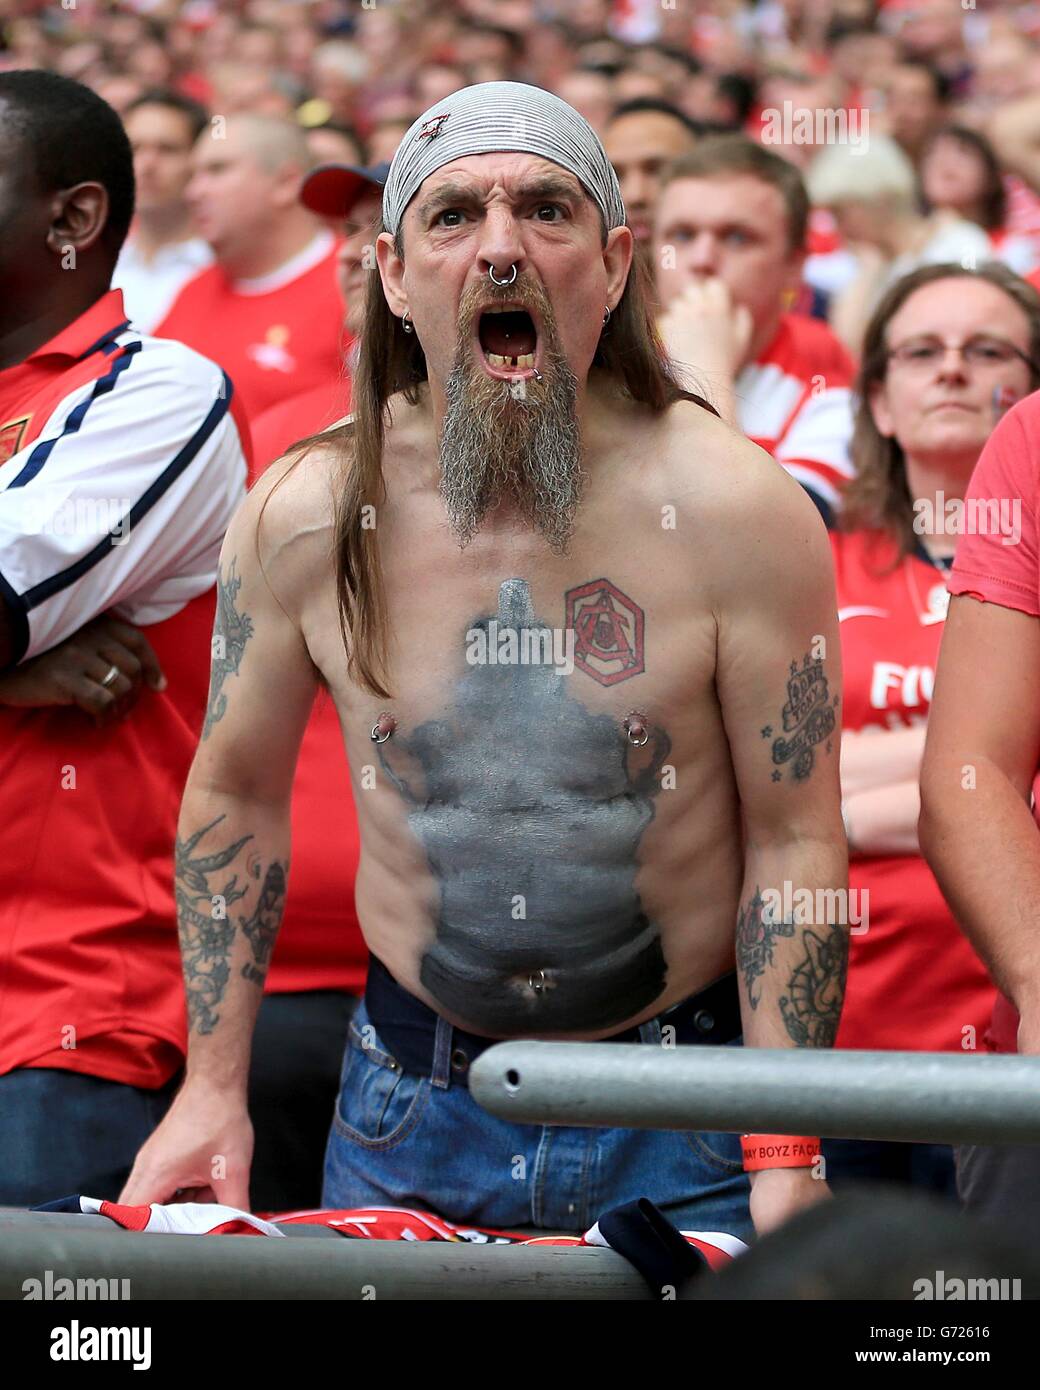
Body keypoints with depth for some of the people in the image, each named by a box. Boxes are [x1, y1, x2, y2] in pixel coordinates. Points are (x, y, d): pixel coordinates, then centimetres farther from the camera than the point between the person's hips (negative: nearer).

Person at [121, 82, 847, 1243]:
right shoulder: (302, 515, -8)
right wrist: (211, 1088, 3)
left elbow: (794, 840, -11)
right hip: (411, 1105, 2)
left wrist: (787, 1158, -15)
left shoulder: (733, 511, -14)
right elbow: (235, 793, 7)